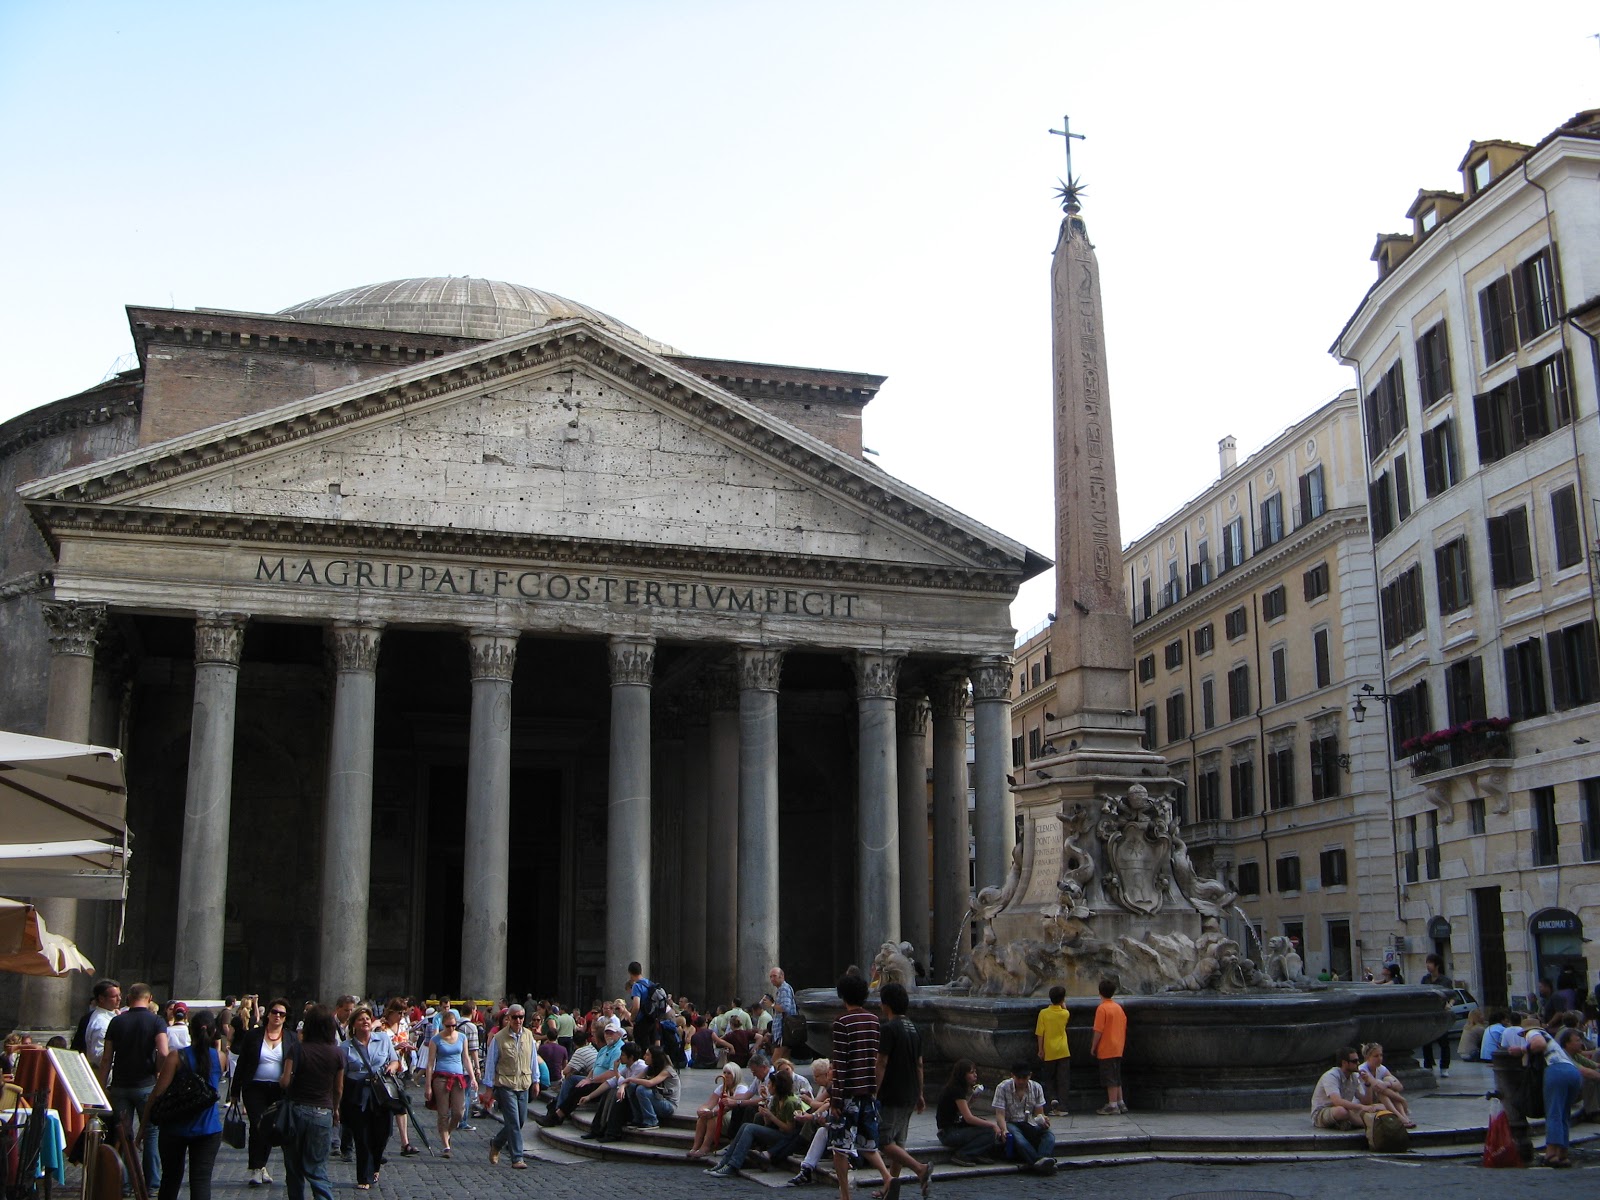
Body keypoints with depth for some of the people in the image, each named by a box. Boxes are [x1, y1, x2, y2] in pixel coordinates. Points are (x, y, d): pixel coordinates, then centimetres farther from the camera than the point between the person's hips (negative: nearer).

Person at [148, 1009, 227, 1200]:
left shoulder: (176, 1056, -9)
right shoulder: (220, 1057, -1)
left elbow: (158, 1092, -13)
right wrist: (216, 1042, 18)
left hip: (175, 1127, -1)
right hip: (208, 1129, 1)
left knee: (171, 1177, 16)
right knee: (201, 1180, -1)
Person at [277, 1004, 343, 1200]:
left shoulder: (297, 1049, -8)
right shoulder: (337, 1053, -3)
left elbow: (285, 1082, -14)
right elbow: (339, 1088, 5)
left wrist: (281, 1081, 10)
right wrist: (335, 1109, 22)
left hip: (296, 1109, -1)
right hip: (323, 1112, 1)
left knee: (293, 1167, 15)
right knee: (317, 1169, 4)